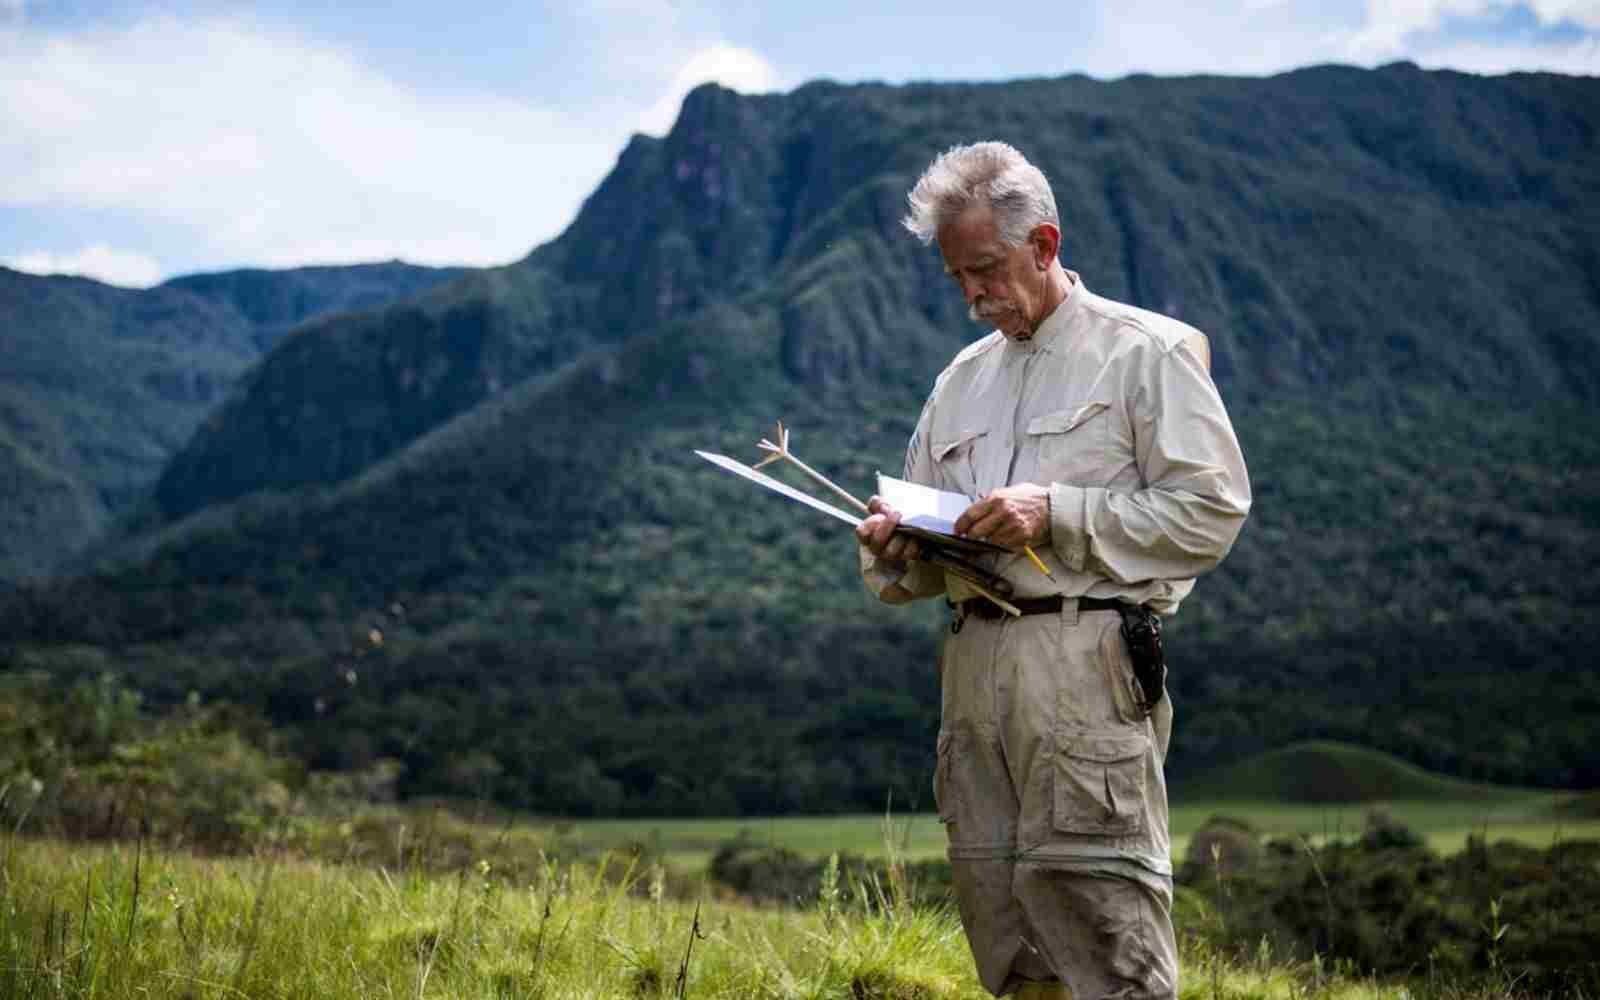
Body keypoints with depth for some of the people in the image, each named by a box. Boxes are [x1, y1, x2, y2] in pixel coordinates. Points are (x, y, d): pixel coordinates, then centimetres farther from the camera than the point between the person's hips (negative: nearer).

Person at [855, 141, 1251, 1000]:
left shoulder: (1147, 352, 3)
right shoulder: (963, 378, 22)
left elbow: (1212, 509, -7)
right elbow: (919, 569, 25)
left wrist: (1057, 512, -13)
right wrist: (895, 547, 0)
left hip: (1083, 665, -6)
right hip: (973, 660, 7)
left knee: (1099, 914, -12)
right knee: (998, 915, 6)